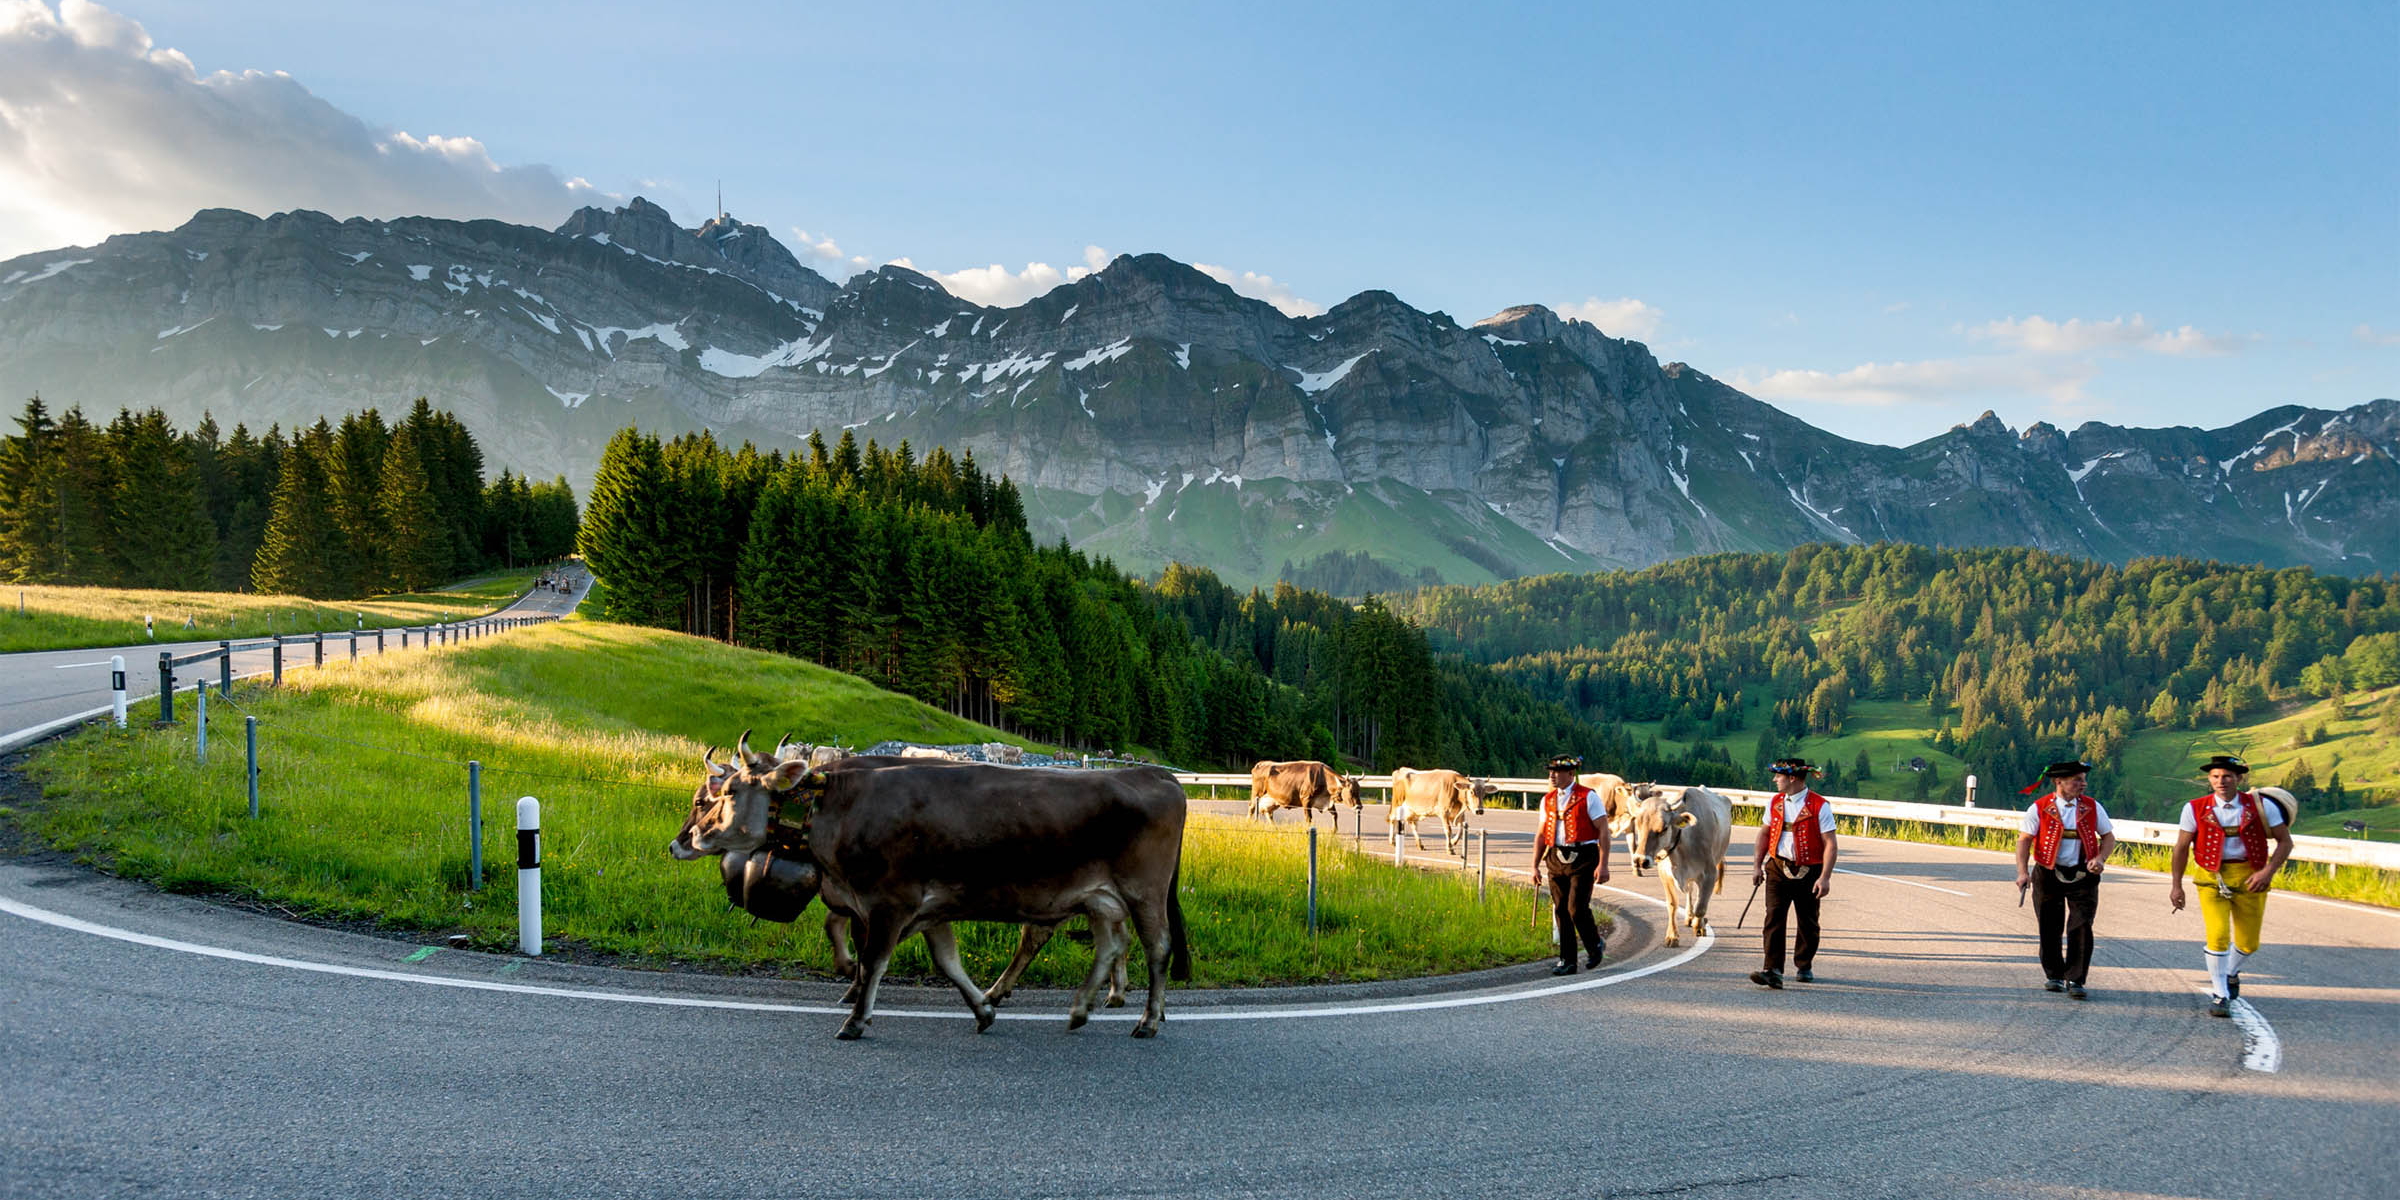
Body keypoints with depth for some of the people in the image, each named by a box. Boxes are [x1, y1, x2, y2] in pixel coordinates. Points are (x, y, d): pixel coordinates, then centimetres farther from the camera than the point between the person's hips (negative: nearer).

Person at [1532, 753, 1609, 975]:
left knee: (1577, 908, -12)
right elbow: (1541, 835, 17)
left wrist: (1603, 865, -14)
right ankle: (1567, 961, 11)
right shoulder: (1547, 800, 12)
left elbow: (1603, 832, -7)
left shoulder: (1588, 797, -4)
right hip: (1556, 860, 5)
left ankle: (1595, 946, 14)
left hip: (1582, 859, -5)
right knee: (1561, 911, 4)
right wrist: (1535, 865, 11)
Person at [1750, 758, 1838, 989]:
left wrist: (1825, 878, -16)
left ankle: (1803, 967, 30)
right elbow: (1764, 833, 18)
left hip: (1808, 872, -3)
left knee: (1807, 922, 10)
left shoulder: (1819, 806, -10)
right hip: (1778, 868, 3)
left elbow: (1831, 844, -10)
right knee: (1774, 918, -10)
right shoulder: (1775, 802, 6)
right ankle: (1773, 971, -15)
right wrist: (1758, 866, 15)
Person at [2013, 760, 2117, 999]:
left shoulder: (2092, 807, 2)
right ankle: (2054, 975, 26)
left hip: (2082, 876, 1)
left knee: (2081, 928, -9)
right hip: (2048, 875, 0)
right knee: (2050, 929, 7)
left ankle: (2075, 980, -3)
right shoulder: (2040, 808, -4)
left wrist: (2100, 858, -10)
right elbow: (2024, 840, -4)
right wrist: (2022, 872, -15)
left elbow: (2108, 837, 10)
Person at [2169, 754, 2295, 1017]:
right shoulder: (2196, 809, -3)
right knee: (2218, 935, -16)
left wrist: (2268, 872, -13)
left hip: (2250, 879, 1)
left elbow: (2285, 841, 1)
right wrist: (2176, 885, 2)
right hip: (2212, 879, -1)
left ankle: (2230, 973, 42)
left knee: (2248, 944, 9)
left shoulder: (2261, 806, -4)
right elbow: (2181, 848, 4)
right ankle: (2219, 995, -1)